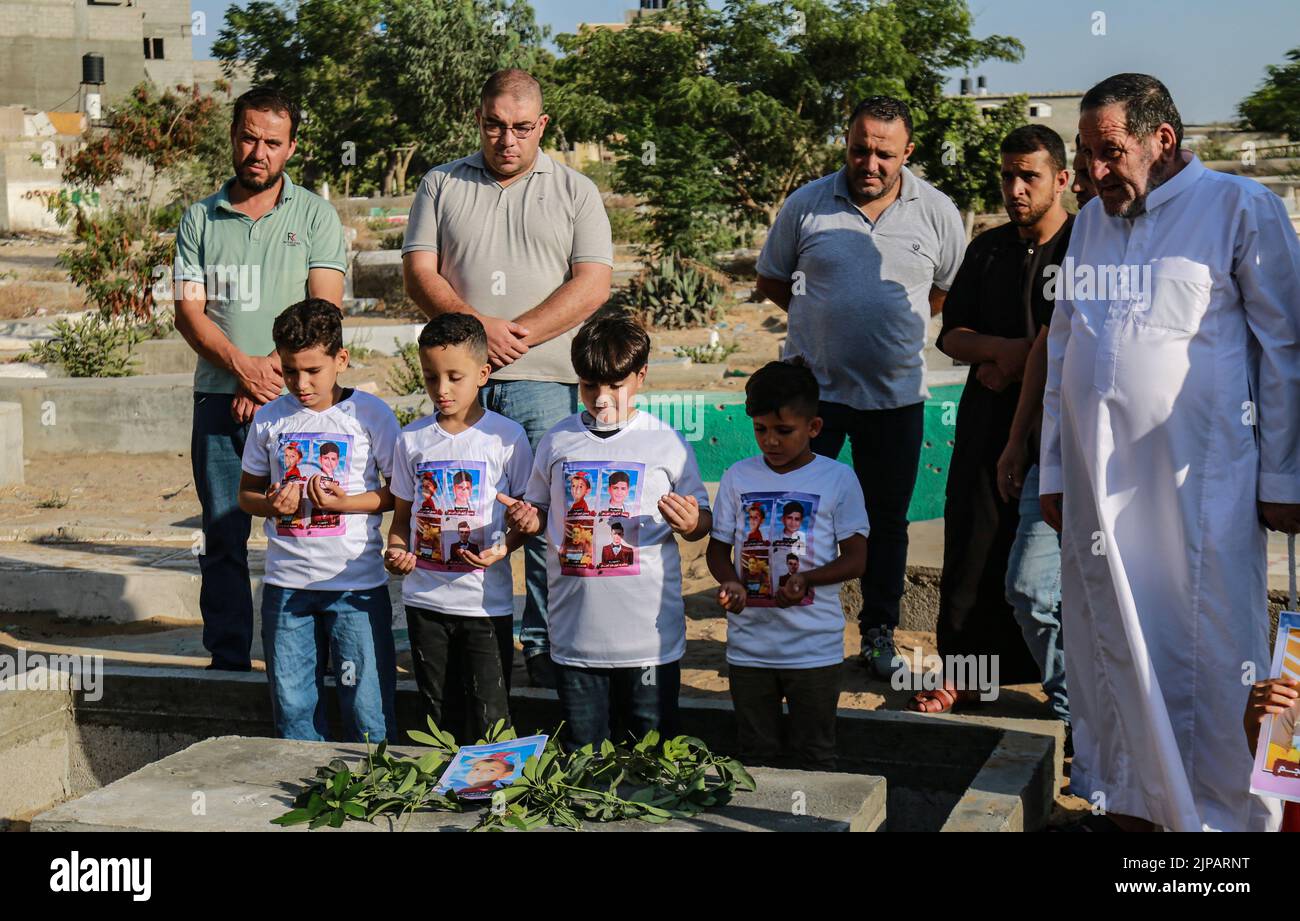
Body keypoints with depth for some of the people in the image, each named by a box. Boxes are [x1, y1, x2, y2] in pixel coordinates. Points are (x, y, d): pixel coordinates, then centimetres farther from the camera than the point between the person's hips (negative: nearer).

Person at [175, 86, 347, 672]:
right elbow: (188, 311, 3)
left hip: (295, 398, -2)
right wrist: (242, 366, -13)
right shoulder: (199, 219, 11)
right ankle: (227, 660, 14)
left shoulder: (314, 216, 5)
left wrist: (271, 370, -14)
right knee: (222, 536, 5)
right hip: (218, 399, 2)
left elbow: (325, 308, -4)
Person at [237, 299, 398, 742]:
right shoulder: (270, 418, 7)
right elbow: (246, 492, 17)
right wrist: (270, 504, -6)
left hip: (357, 584, -3)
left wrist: (348, 503, -16)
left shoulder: (370, 414, -3)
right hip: (286, 584, 3)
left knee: (368, 710, -2)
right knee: (292, 705, 8)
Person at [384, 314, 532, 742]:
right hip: (425, 598, 3)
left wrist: (504, 548, -17)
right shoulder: (412, 439, 6)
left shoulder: (507, 437, -4)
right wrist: (396, 551, -6)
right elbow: (402, 515, 14)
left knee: (489, 720, -3)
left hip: (486, 600, -3)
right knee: (439, 717, 12)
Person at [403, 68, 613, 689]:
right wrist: (476, 326, -12)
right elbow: (419, 272, 4)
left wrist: (515, 334, -11)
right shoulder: (441, 185, 13)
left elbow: (592, 285, -1)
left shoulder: (575, 191, 9)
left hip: (545, 384, -1)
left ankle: (546, 649, 4)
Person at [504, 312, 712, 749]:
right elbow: (539, 513, 17)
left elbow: (703, 521, 5)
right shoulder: (558, 441, 6)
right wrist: (526, 520, -5)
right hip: (575, 633, 2)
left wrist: (689, 523, -17)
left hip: (650, 634, -2)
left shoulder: (667, 443, -1)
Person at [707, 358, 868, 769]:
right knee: (755, 757, 13)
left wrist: (806, 580, -22)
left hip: (815, 646, -2)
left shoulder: (838, 479, -4)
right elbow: (718, 547, 9)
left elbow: (856, 558, -4)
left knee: (815, 758, 8)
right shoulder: (738, 477, 4)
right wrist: (729, 583, -13)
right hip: (748, 643, 3)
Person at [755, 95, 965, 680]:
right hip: (812, 386, -1)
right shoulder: (806, 204, -2)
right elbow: (771, 280, 9)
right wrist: (825, 317, 1)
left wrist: (899, 319, 2)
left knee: (887, 519, 10)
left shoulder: (937, 213, 0)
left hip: (896, 392, 1)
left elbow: (951, 290, 13)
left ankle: (879, 634, 24)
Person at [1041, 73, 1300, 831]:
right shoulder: (1091, 222, 14)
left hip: (1198, 482, -5)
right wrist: (1054, 470, 15)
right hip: (1098, 478, 5)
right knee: (1110, 648, 10)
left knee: (1210, 653, -1)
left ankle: (1226, 812, 11)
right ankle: (1127, 800, 23)